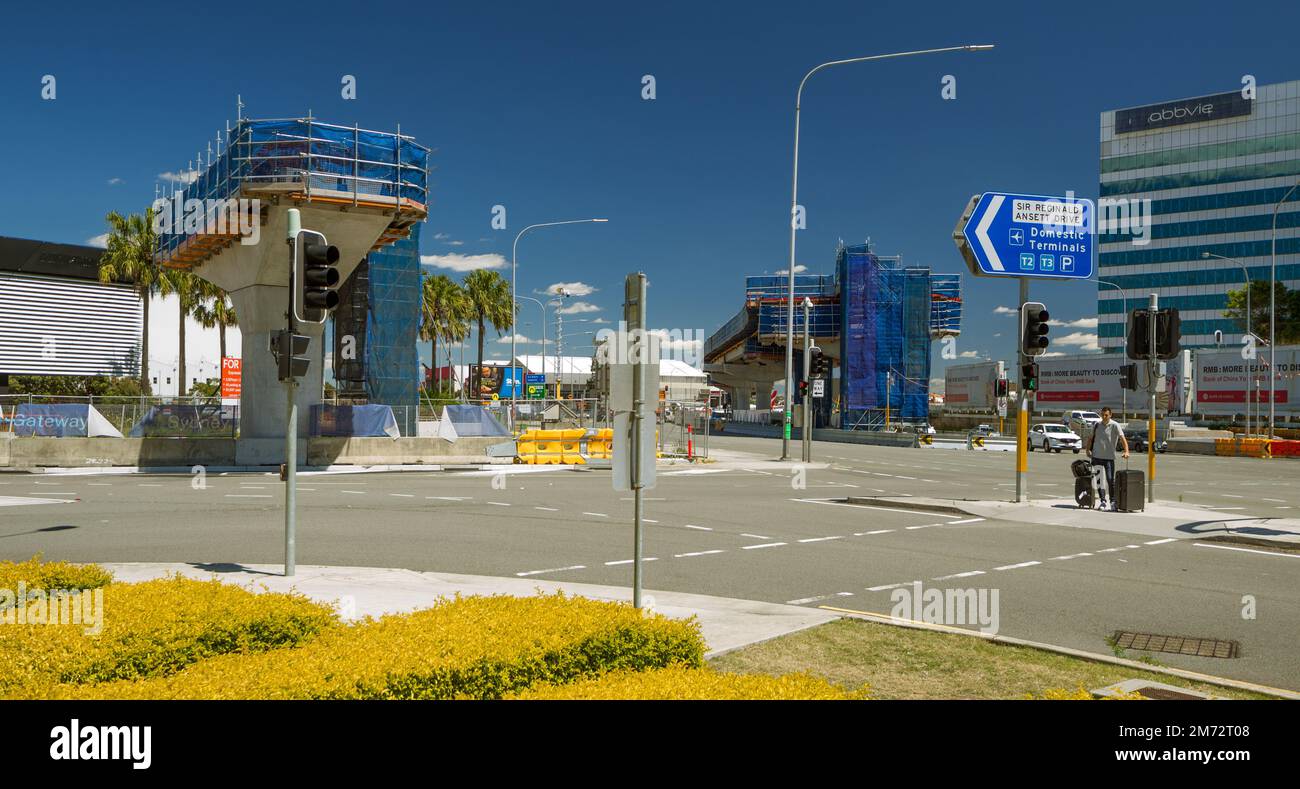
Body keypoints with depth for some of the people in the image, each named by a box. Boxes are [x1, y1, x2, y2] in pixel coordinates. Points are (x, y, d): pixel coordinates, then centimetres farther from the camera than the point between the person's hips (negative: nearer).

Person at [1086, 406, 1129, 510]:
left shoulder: (1115, 425, -7)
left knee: (1110, 479, -5)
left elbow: (1122, 438, -17)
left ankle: (1112, 501, 7)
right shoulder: (1097, 425, 7)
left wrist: (1126, 451, -30)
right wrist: (1088, 450, 9)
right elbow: (1090, 438, 19)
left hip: (1109, 457, -4)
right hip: (1096, 456, 4)